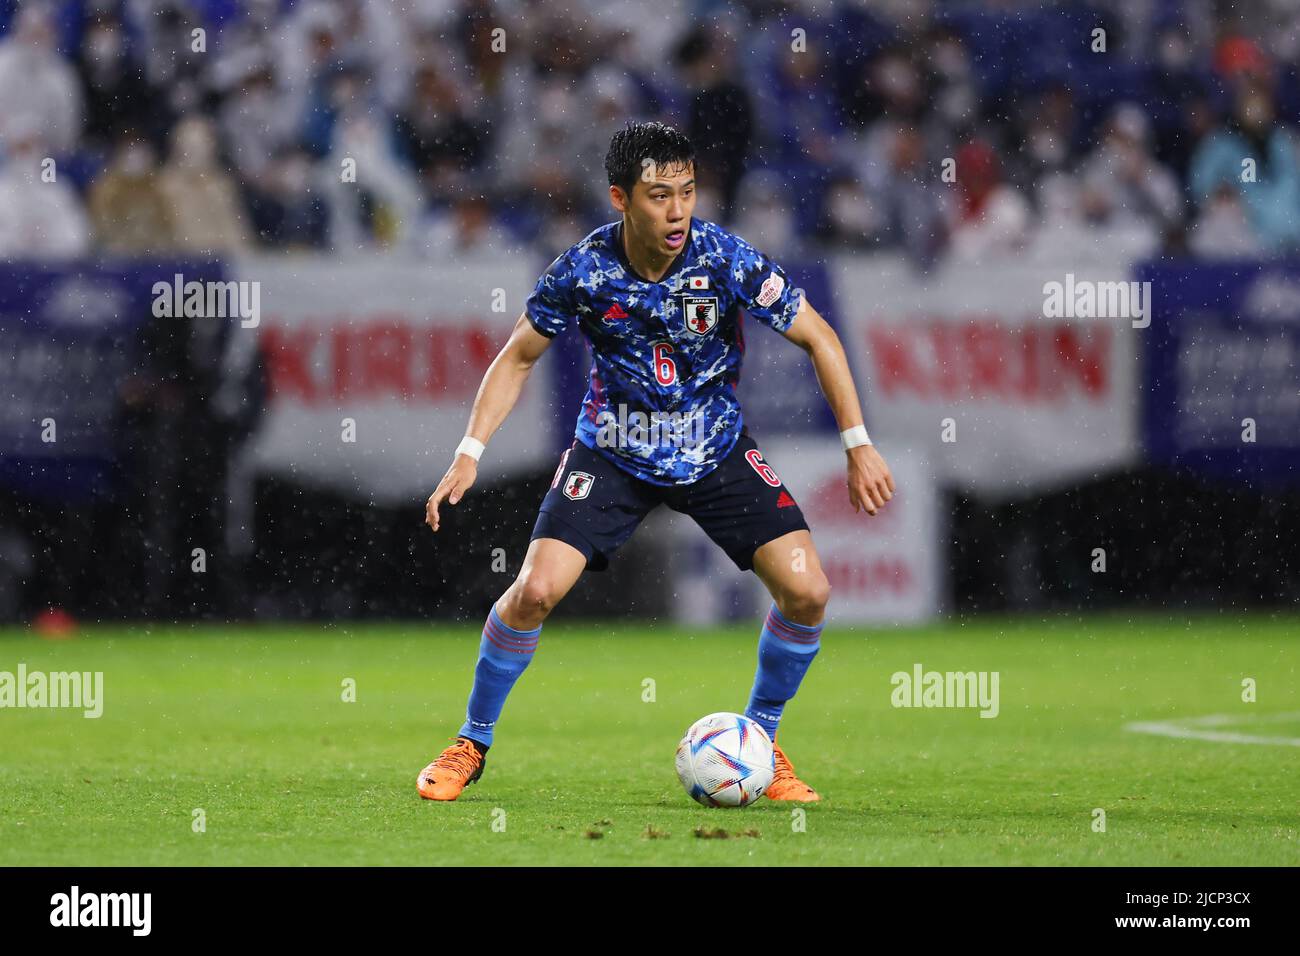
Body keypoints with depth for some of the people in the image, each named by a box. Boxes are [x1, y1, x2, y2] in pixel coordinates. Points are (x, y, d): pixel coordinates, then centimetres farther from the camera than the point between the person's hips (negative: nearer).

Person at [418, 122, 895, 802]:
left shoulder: (724, 258, -20)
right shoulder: (583, 269, -18)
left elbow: (817, 338, -9)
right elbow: (518, 358, -3)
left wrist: (858, 445, -12)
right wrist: (469, 454, -12)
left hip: (715, 450, 1)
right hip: (613, 451, -1)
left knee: (806, 592, -14)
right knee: (535, 591, -18)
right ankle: (471, 745, 4)